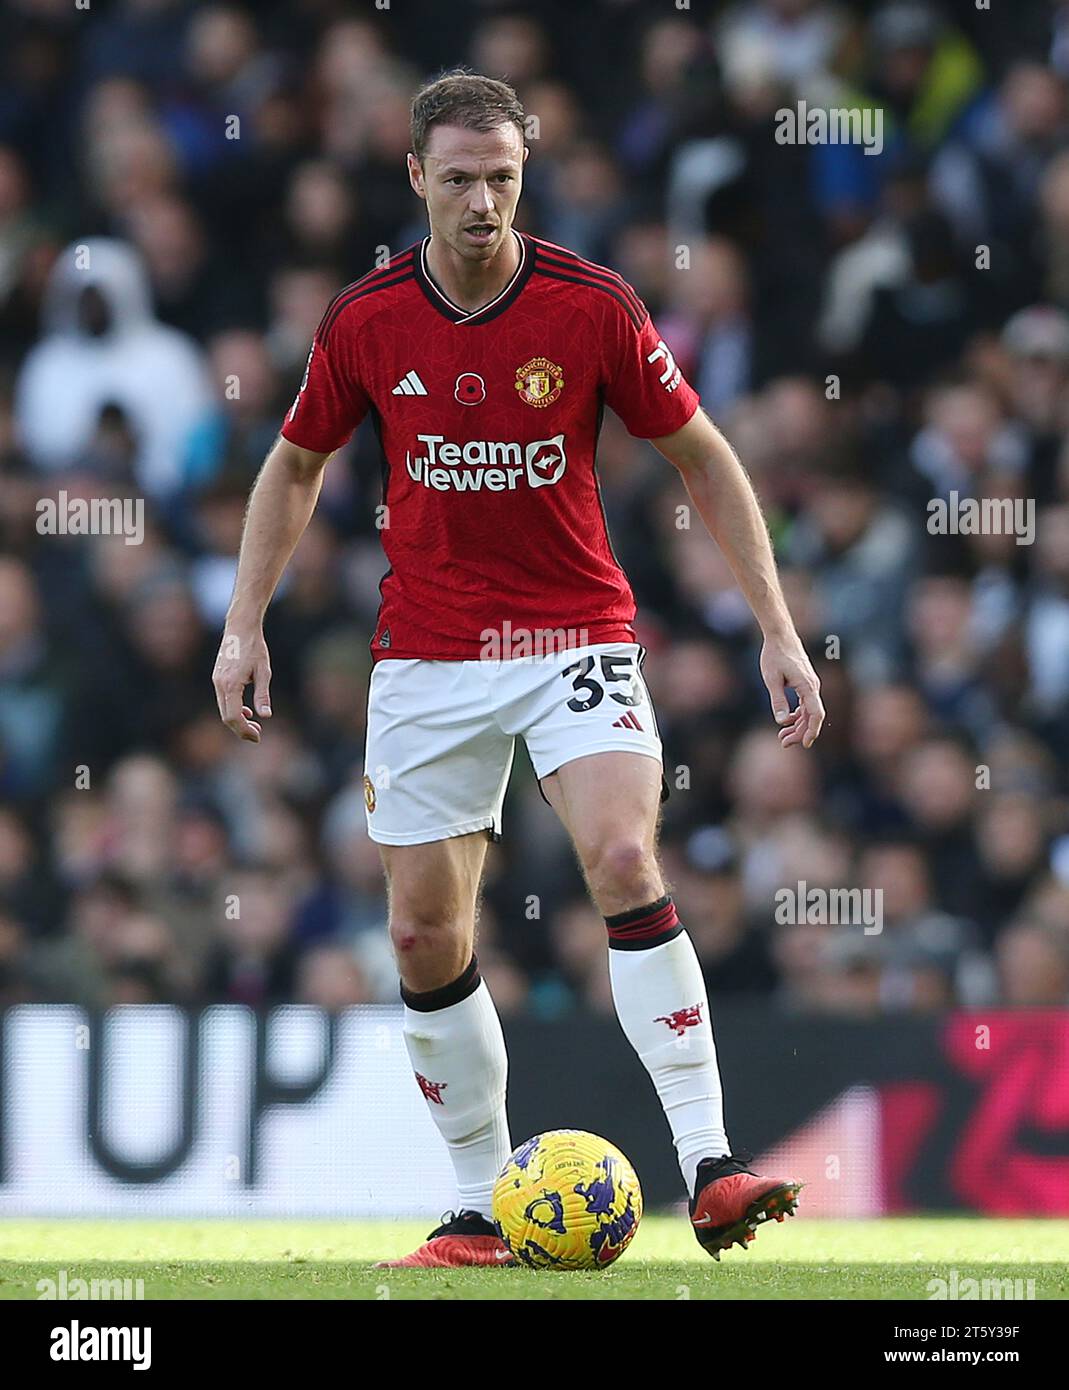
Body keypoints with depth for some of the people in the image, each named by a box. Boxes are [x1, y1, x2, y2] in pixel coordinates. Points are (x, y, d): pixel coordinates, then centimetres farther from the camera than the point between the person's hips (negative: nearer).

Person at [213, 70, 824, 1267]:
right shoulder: (365, 322, -4)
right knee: (425, 934, 1)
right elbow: (296, 463, 13)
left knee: (624, 861, -25)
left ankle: (708, 1167, -26)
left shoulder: (592, 306, -10)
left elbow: (702, 458, 0)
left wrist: (778, 629, -4)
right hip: (427, 656, 3)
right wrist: (245, 623, 5)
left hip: (576, 639, -2)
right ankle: (482, 1208, 15)